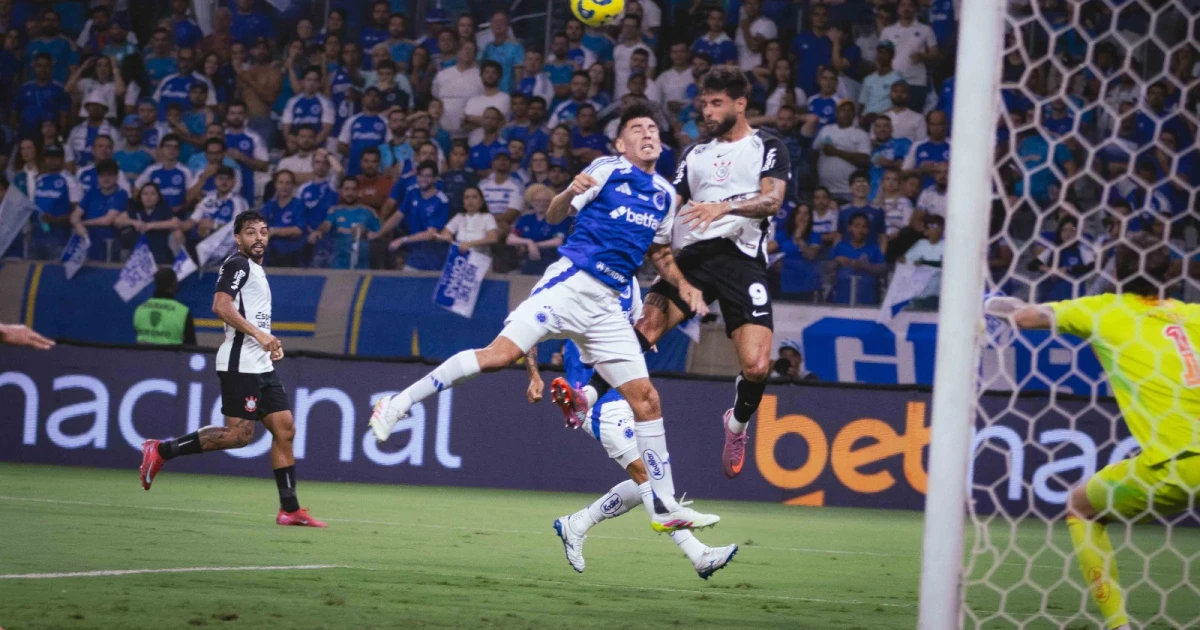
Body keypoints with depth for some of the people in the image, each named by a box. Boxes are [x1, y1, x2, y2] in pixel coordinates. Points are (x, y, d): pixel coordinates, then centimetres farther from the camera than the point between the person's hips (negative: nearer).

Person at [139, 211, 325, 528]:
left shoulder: (256, 269, 22)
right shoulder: (238, 264, -7)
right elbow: (221, 305, -20)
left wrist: (270, 344, 16)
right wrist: (258, 335, -23)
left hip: (261, 366, 10)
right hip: (239, 364, -10)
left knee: (284, 429, 4)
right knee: (239, 434, -13)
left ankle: (289, 509, 5)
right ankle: (161, 450, -4)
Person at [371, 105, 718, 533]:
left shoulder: (665, 194, 16)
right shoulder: (608, 170, 0)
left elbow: (659, 252, 29)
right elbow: (554, 215, -5)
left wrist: (682, 285, 12)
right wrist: (570, 194, -27)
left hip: (607, 305, 6)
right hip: (570, 283, -6)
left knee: (646, 400, 1)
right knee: (501, 354, -21)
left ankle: (664, 508, 7)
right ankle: (399, 403, -10)